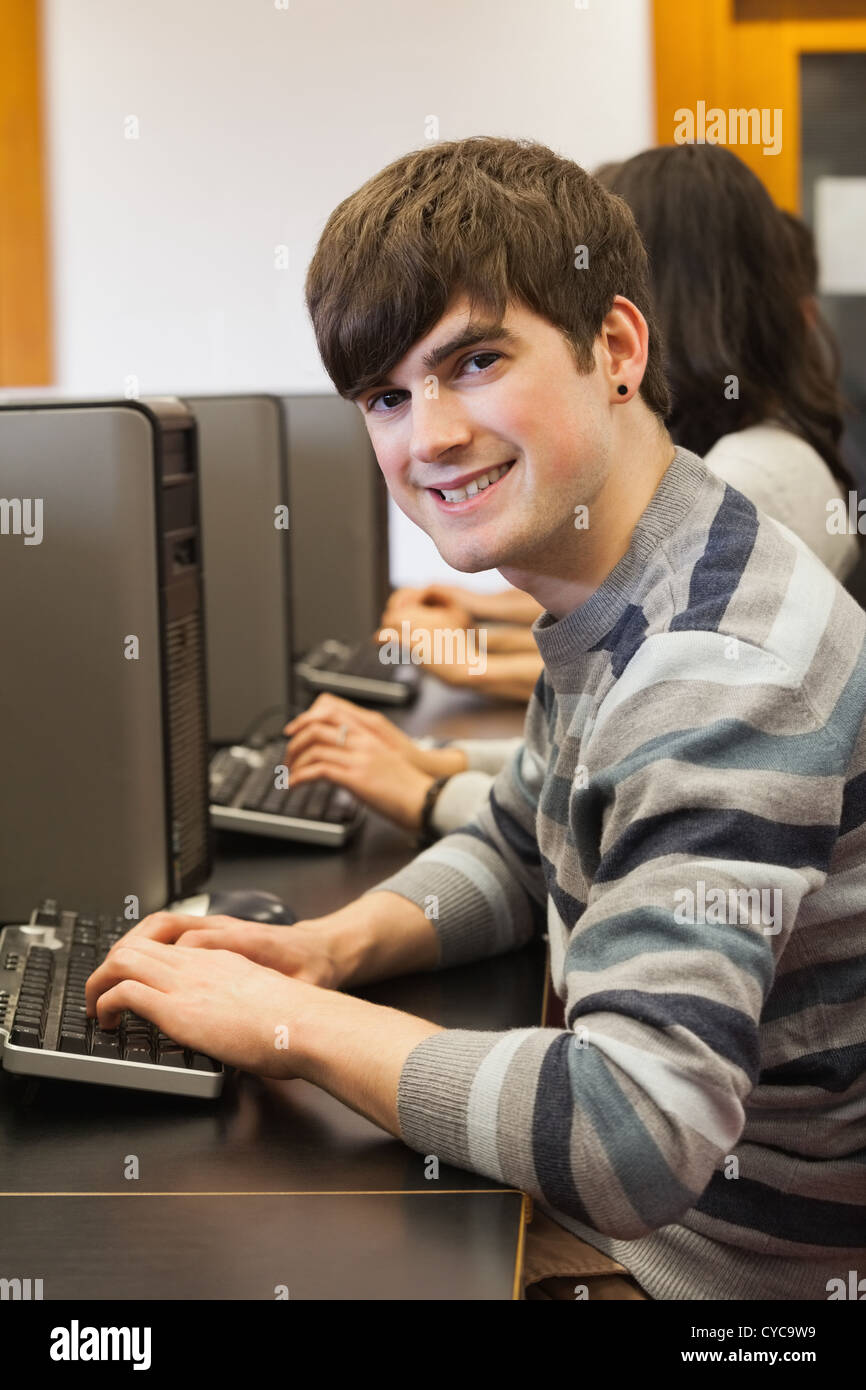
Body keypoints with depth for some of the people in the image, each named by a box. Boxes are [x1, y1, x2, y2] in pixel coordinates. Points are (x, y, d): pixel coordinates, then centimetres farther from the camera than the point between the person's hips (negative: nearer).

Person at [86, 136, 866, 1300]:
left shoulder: (727, 677, -30)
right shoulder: (608, 606, 2)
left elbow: (633, 1141, -36)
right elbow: (520, 850, 15)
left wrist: (292, 1024, -24)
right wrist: (333, 946, -5)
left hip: (712, 1257, -8)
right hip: (613, 1200, 8)